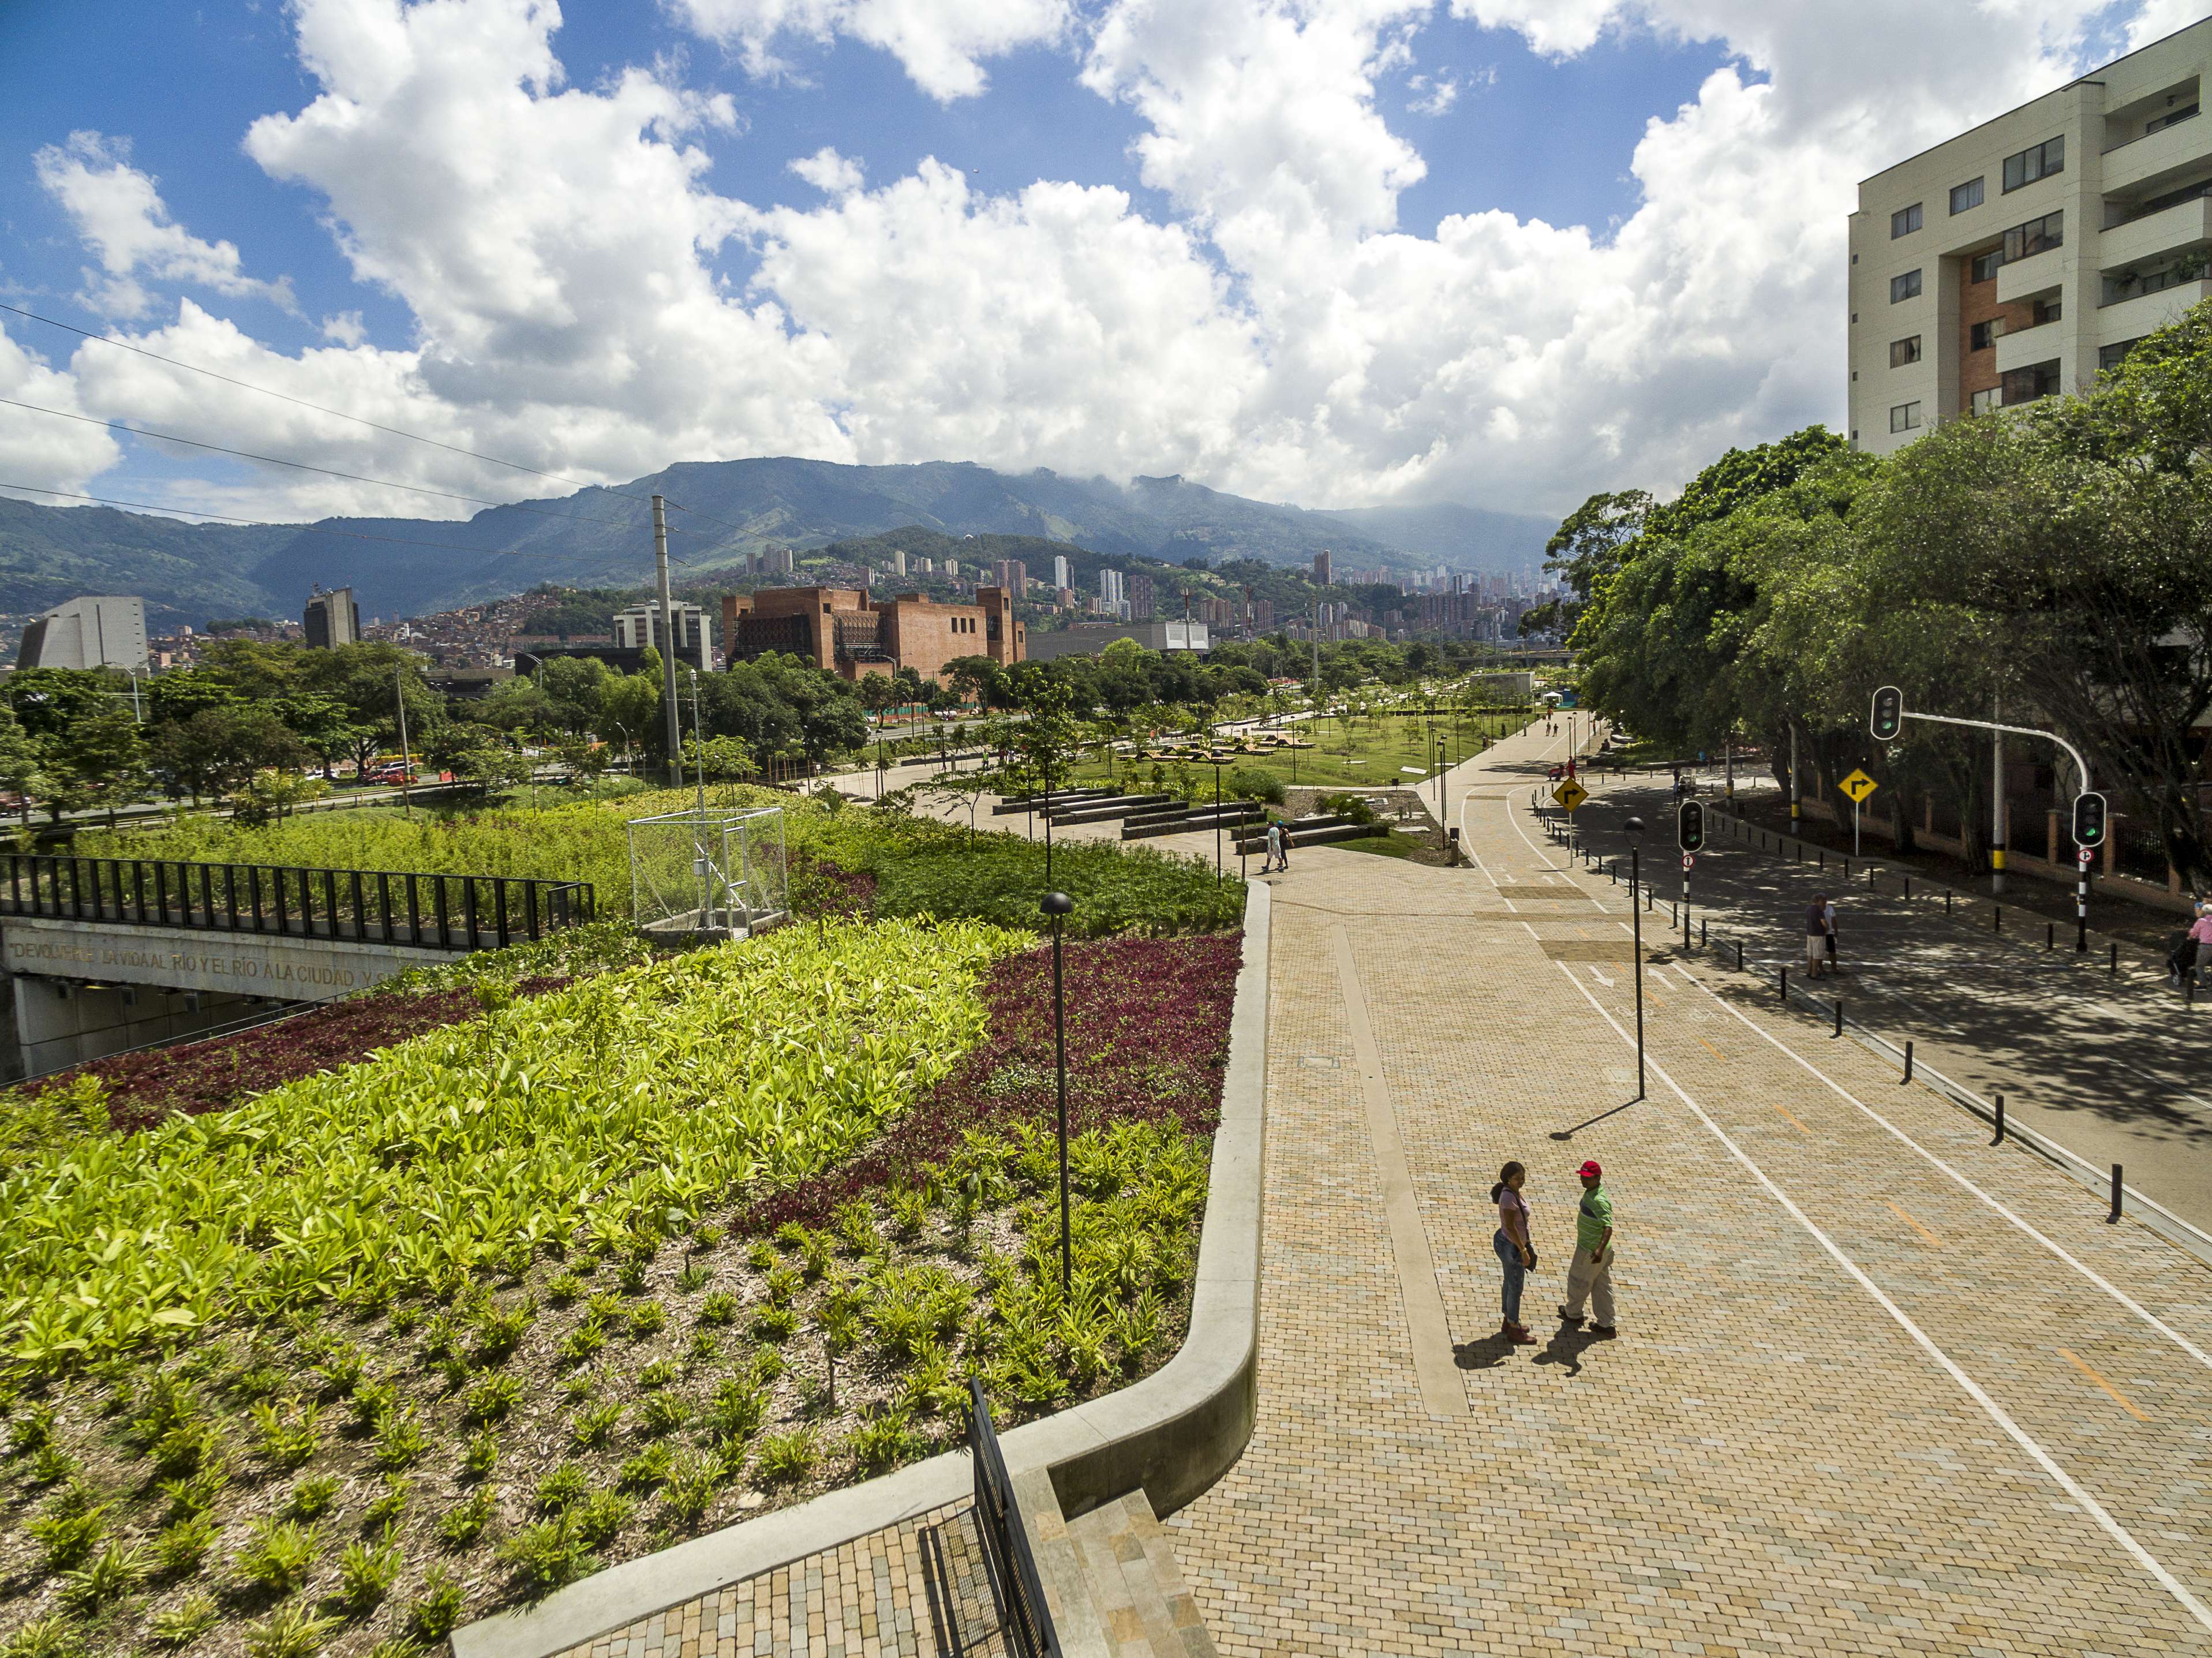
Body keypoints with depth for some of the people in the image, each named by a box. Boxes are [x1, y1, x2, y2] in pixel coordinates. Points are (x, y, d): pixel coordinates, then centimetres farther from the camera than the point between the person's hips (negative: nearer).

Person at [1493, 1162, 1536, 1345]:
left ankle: (1509, 1322, 38)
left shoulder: (1512, 1192, 1)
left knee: (1510, 1283, 22)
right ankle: (1514, 1331, 19)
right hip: (1512, 1246, -9)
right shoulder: (1509, 1197, -28)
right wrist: (1523, 1250, -23)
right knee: (1516, 1288, 5)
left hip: (1506, 1241, 9)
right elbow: (1510, 1227, -27)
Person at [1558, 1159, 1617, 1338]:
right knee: (1602, 1286, 14)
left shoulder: (1599, 1201, -30)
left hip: (1590, 1251, -9)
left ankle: (1573, 1313, 35)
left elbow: (1608, 1226, -38)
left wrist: (1600, 1249, -51)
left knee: (1578, 1281, 13)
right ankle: (1606, 1325, 22)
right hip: (1595, 1247, 9)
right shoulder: (1591, 1192, 1)